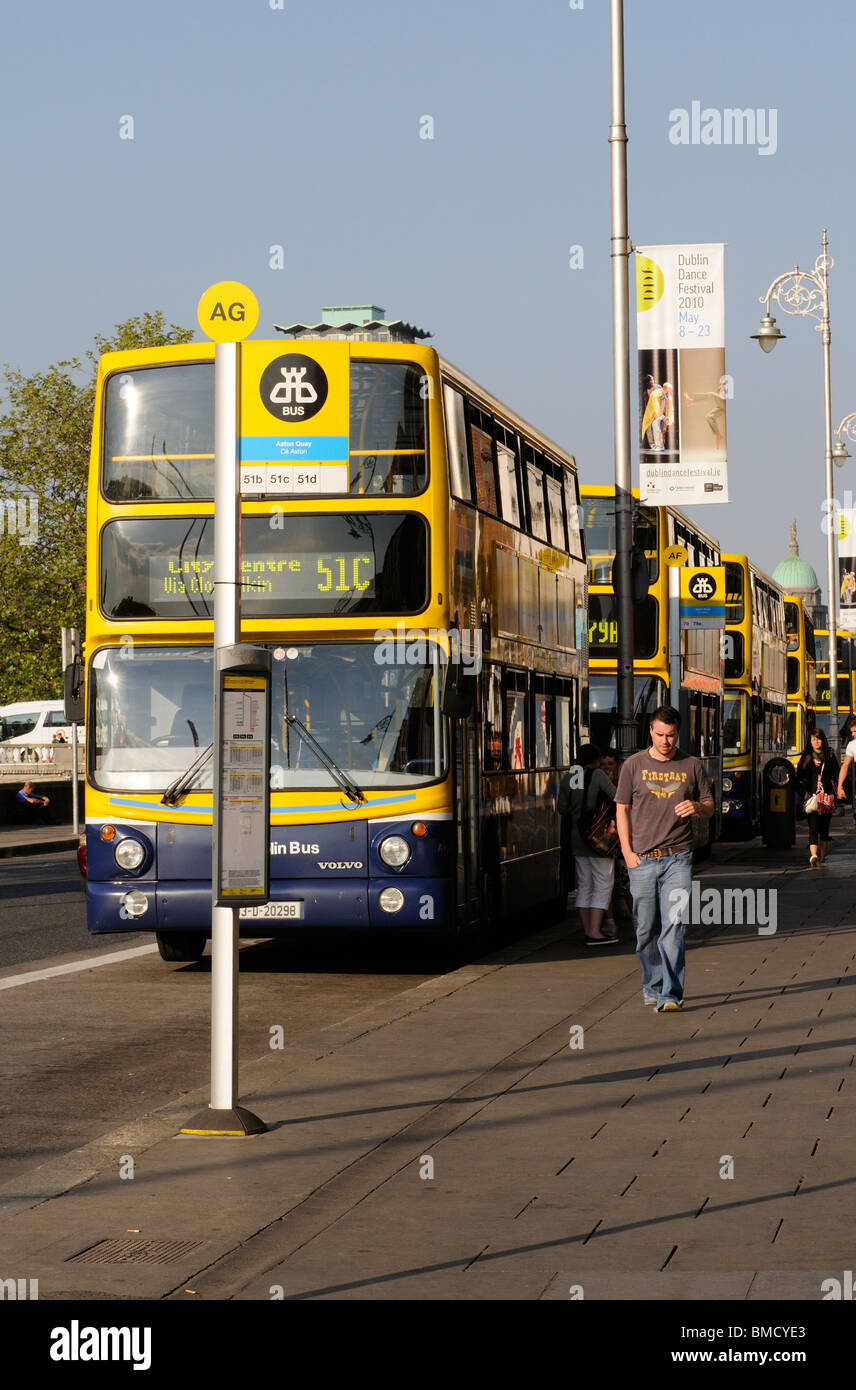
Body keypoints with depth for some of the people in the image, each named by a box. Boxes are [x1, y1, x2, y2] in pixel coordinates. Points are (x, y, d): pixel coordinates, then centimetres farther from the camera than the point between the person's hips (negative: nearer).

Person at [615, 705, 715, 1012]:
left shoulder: (691, 766, 7)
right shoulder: (634, 765, 6)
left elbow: (710, 808, 14)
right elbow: (622, 809, 9)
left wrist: (697, 808, -10)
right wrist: (627, 851, 0)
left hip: (678, 858, -1)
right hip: (642, 859, 1)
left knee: (674, 926, -12)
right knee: (646, 929, 6)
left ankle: (670, 994, -14)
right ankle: (652, 986, 23)